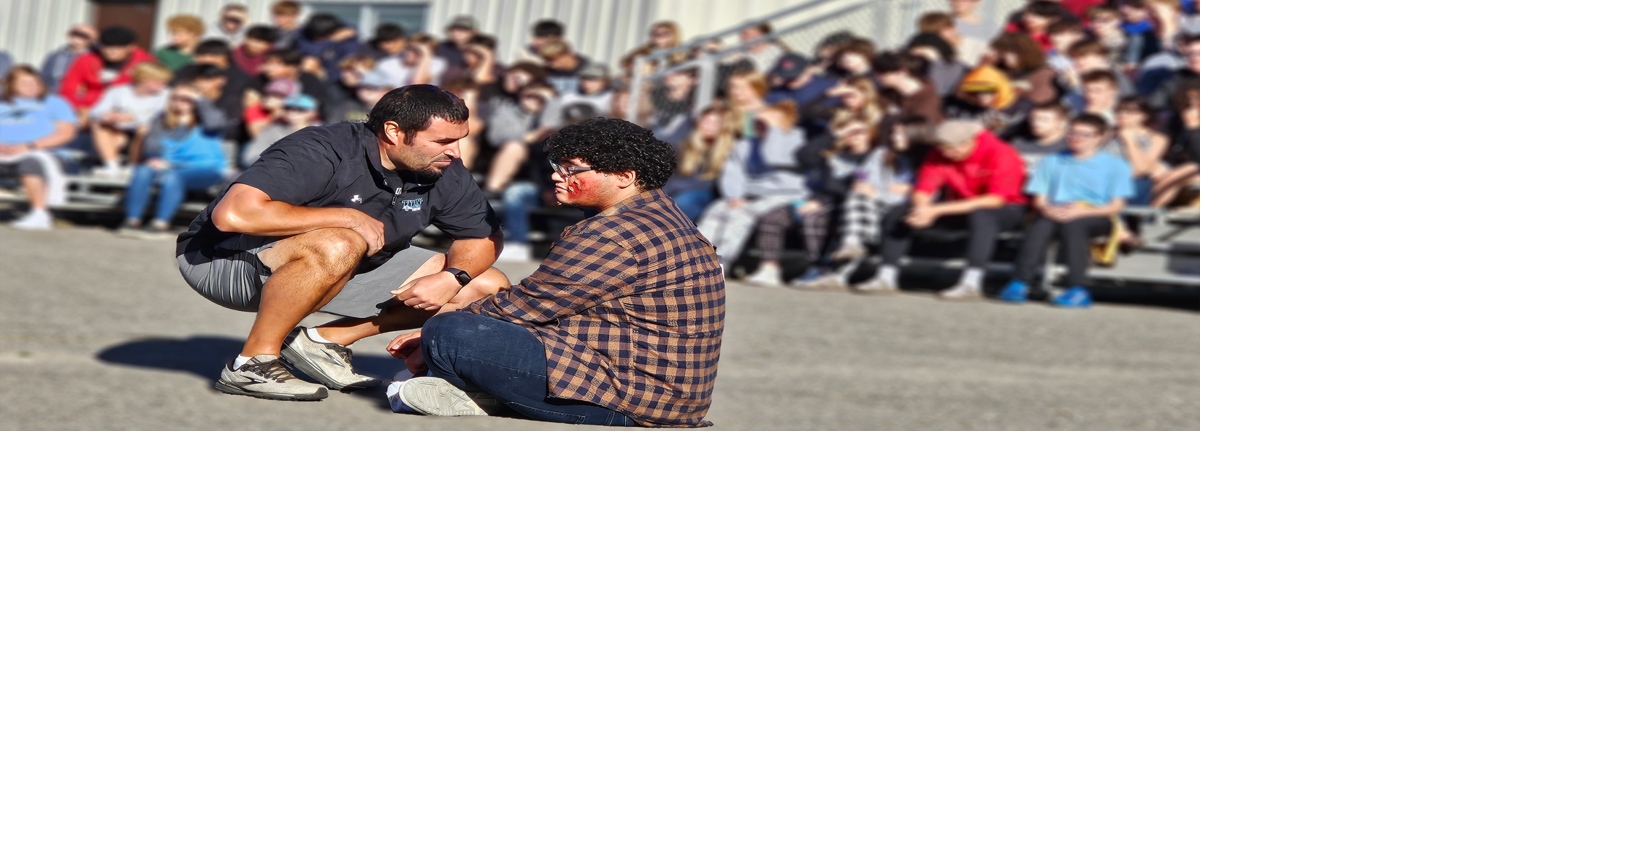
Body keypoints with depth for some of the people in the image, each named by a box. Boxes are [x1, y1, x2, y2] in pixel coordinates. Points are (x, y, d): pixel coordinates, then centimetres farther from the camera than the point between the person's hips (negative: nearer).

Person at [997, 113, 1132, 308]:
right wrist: (1047, 209, -12)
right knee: (1040, 226, -34)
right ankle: (1020, 283, -42)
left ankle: (1078, 290, -42)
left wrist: (1082, 211, -15)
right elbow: (1039, 199, 14)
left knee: (1072, 225, -38)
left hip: (1097, 218, -2)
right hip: (1055, 215, 2)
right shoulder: (1053, 162, 21)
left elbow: (1117, 205, 0)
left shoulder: (1114, 165, 10)